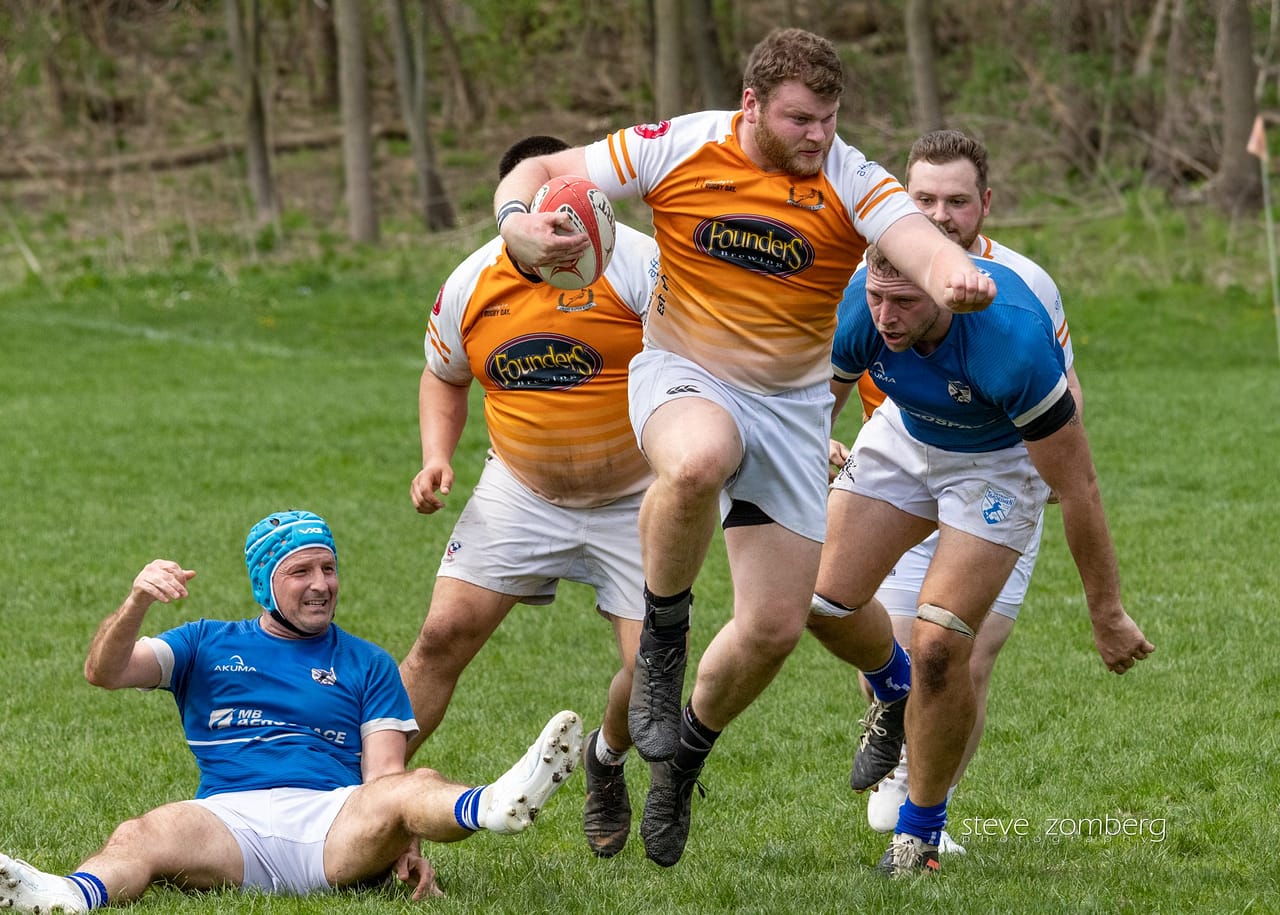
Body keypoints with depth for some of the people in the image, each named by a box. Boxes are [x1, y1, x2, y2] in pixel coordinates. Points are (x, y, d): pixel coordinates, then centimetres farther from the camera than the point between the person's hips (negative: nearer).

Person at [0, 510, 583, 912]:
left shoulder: (367, 665, 24)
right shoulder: (207, 646, 25)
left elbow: (384, 775, 13)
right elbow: (104, 672, 13)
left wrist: (405, 847, -9)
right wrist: (137, 602, -9)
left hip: (337, 824, 0)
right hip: (229, 818, 0)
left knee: (417, 788, -33)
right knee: (141, 835, -35)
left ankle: (497, 806, -68)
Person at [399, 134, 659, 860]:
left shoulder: (637, 263, -18)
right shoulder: (470, 285, -5)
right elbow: (444, 378, 14)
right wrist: (437, 458, -2)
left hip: (633, 501, -2)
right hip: (520, 493, 2)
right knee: (444, 635, -9)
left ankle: (607, 760, 24)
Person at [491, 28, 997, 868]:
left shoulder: (850, 184, -13)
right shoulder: (679, 150, -11)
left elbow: (915, 236, -32)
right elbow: (538, 173, -4)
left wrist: (954, 275, -56)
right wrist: (522, 225, -28)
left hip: (792, 405, 2)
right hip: (685, 380, -2)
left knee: (777, 627, 2)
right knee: (696, 462, -40)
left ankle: (685, 756, 31)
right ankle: (662, 639, -14)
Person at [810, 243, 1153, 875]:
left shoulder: (1013, 343, -40)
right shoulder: (855, 312, -27)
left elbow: (1077, 487, -31)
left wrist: (1106, 615, -24)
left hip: (998, 460, -4)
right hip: (903, 436, 4)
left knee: (938, 645, -15)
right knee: (824, 599, -5)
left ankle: (921, 827, 7)